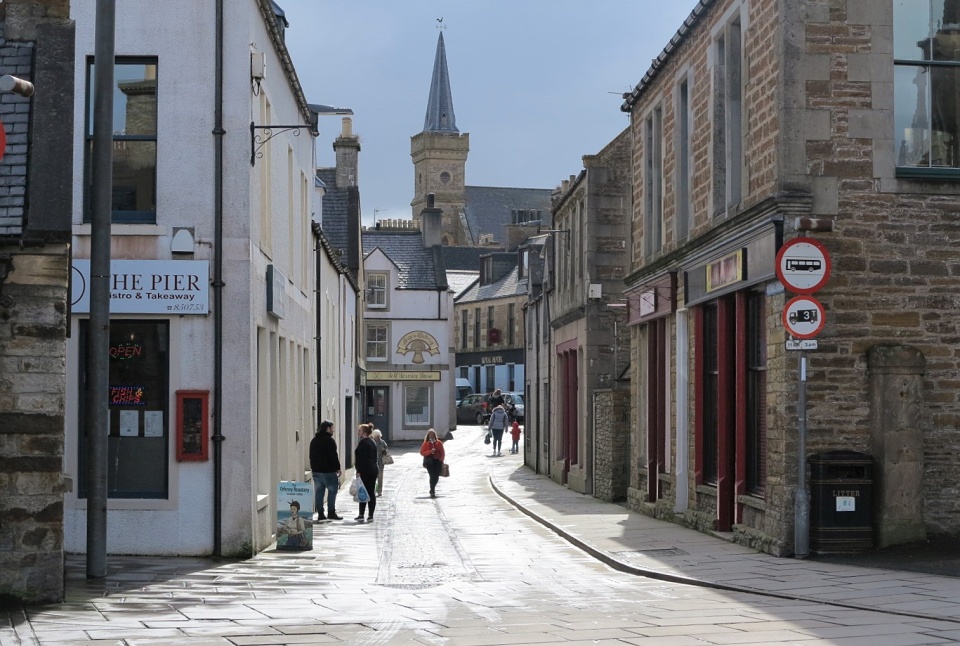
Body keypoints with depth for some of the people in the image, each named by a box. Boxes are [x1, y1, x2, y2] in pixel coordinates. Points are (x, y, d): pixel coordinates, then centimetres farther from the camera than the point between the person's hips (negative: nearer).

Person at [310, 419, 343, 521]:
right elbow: (334, 456, -15)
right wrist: (338, 468, -8)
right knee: (332, 491, 0)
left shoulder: (314, 440, 14)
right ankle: (331, 512, -3)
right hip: (329, 471, -7)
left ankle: (320, 513, 7)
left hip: (316, 471, 8)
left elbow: (311, 456, 18)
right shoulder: (329, 440, -12)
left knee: (318, 492, 7)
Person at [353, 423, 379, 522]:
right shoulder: (373, 442, 15)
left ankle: (361, 515, -4)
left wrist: (359, 471, -18)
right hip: (374, 469, 9)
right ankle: (370, 515, 7)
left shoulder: (363, 442, -13)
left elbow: (361, 458, -19)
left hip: (365, 471, -9)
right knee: (371, 492, 7)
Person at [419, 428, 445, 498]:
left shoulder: (439, 443, 9)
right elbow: (422, 452, 1)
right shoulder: (425, 444, 5)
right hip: (429, 461, -2)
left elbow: (442, 453, 10)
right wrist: (430, 451, -13)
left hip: (437, 461, 2)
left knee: (436, 476, 1)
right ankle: (432, 492, -13)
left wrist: (441, 460, -4)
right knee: (432, 476, -15)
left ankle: (432, 490, 27)